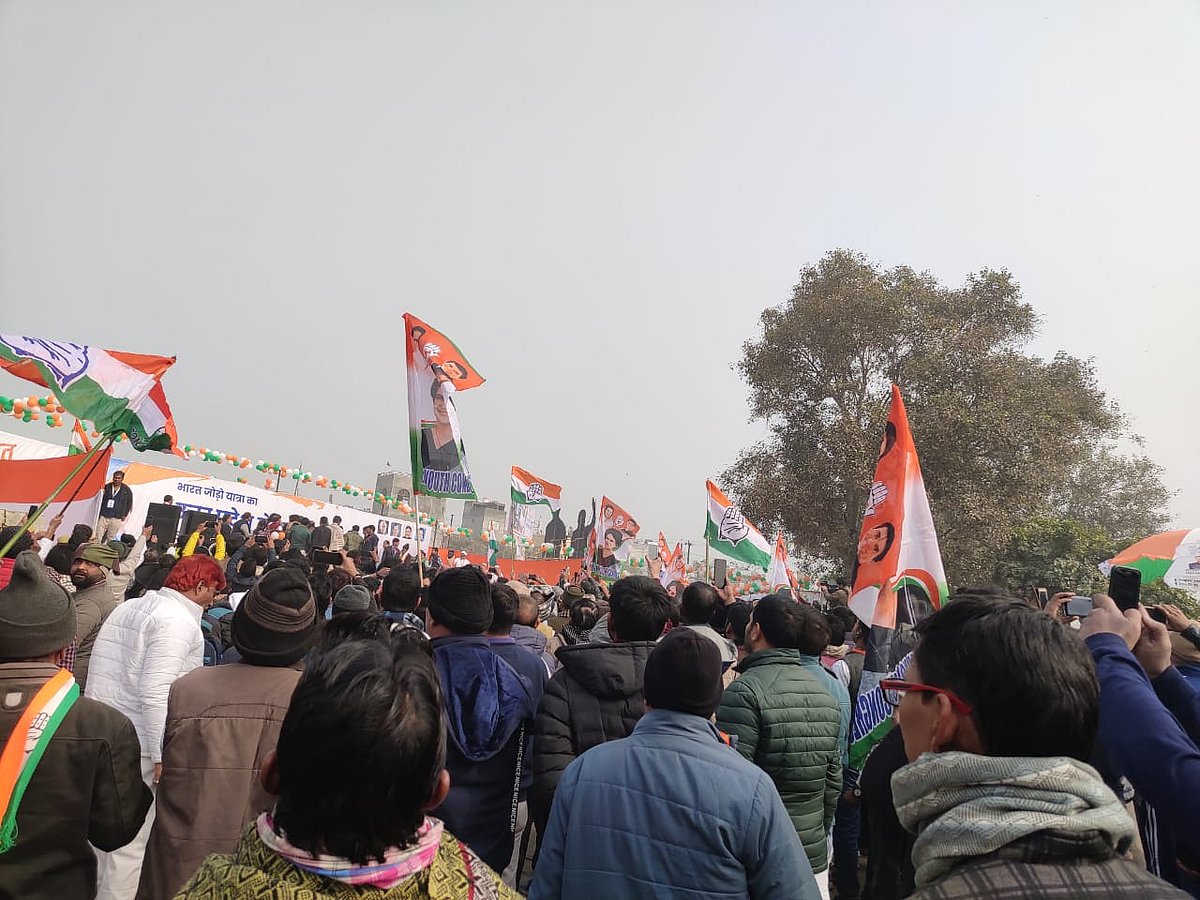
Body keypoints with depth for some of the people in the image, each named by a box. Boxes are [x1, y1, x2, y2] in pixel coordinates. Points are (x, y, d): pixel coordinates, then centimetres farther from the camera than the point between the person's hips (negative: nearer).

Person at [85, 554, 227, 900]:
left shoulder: (127, 608, 14)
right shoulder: (178, 620, -15)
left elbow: (104, 674, 16)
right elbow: (155, 692, -22)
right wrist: (162, 755, -19)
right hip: (137, 745, -9)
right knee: (131, 843, 2)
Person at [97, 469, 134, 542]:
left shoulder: (126, 490, 1)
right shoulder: (107, 487, 6)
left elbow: (129, 503, 7)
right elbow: (103, 501, 13)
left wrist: (124, 515, 3)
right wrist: (101, 513, 10)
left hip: (116, 518, -2)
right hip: (104, 516, 2)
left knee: (111, 538, 1)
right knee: (98, 536, -3)